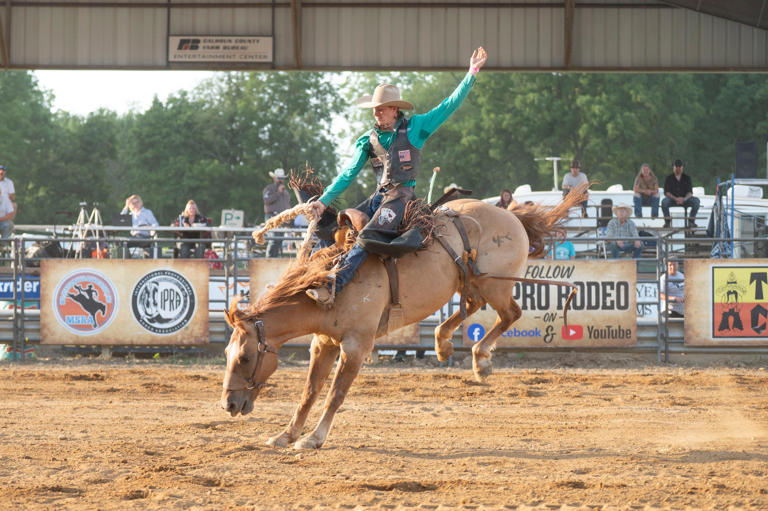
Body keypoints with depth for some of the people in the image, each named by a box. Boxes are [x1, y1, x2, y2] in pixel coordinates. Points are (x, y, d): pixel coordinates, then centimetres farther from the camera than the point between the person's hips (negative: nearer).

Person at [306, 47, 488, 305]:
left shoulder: (414, 128, 2)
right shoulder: (369, 140, 14)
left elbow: (449, 106, 2)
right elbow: (348, 174, 15)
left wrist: (472, 74, -3)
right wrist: (324, 201, 7)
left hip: (402, 194, -7)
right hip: (379, 196, 7)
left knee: (368, 238, -25)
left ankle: (334, 286, -37)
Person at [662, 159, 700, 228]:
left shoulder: (687, 178, 8)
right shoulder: (669, 178, 6)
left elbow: (690, 192, 0)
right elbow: (666, 192, -4)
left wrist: (684, 199, -23)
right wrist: (675, 198, -22)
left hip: (684, 199, 1)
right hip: (672, 199, -1)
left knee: (696, 200, -27)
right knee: (664, 201, -34)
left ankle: (691, 222, -23)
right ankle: (667, 222, -26)